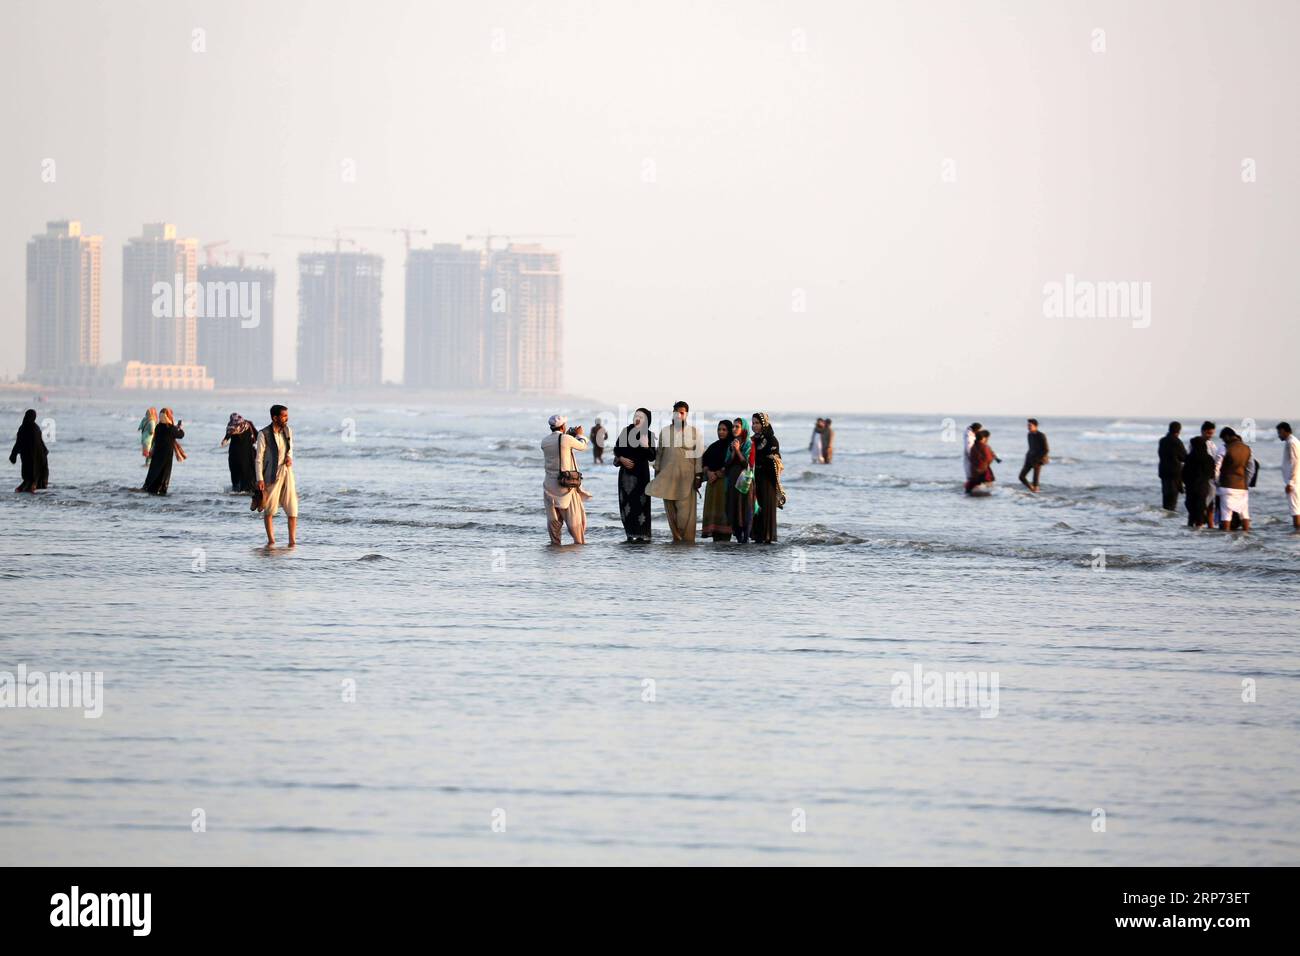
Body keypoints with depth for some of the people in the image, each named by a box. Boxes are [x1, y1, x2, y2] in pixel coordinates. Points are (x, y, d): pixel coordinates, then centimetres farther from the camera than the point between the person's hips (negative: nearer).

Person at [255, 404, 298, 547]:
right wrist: (259, 479, -14)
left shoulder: (288, 431, 4)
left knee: (292, 508, -1)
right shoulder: (263, 434, -11)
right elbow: (259, 458, -9)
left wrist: (289, 458, -2)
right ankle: (271, 540, 19)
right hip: (272, 474, -4)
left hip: (287, 471, 4)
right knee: (269, 509, 7)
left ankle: (292, 541, 4)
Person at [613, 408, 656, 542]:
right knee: (626, 501, 0)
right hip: (625, 472, 3)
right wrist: (621, 459, -9)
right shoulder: (626, 431, 2)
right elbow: (616, 449, 9)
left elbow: (651, 457, -10)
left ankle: (642, 534, -4)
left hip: (641, 472, -3)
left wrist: (645, 446, -27)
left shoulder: (649, 435, -5)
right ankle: (630, 534, 5)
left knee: (641, 502, -7)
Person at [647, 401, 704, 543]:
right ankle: (676, 538, 8)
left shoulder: (694, 431, 2)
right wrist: (657, 472, 9)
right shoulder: (665, 431, 9)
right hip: (667, 476, 3)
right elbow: (659, 452, 13)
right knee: (670, 509, 1)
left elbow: (699, 455, 0)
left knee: (685, 510, -8)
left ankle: (687, 540, -3)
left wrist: (698, 475, -5)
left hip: (686, 476, -3)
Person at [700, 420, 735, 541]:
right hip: (713, 483, 6)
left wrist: (717, 474, -11)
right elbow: (704, 461, 14)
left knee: (725, 509, -10)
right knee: (714, 510, 0)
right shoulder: (714, 446, 17)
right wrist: (708, 472, -4)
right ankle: (716, 539, 0)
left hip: (726, 482, -6)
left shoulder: (732, 446, -1)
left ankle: (725, 539, -12)